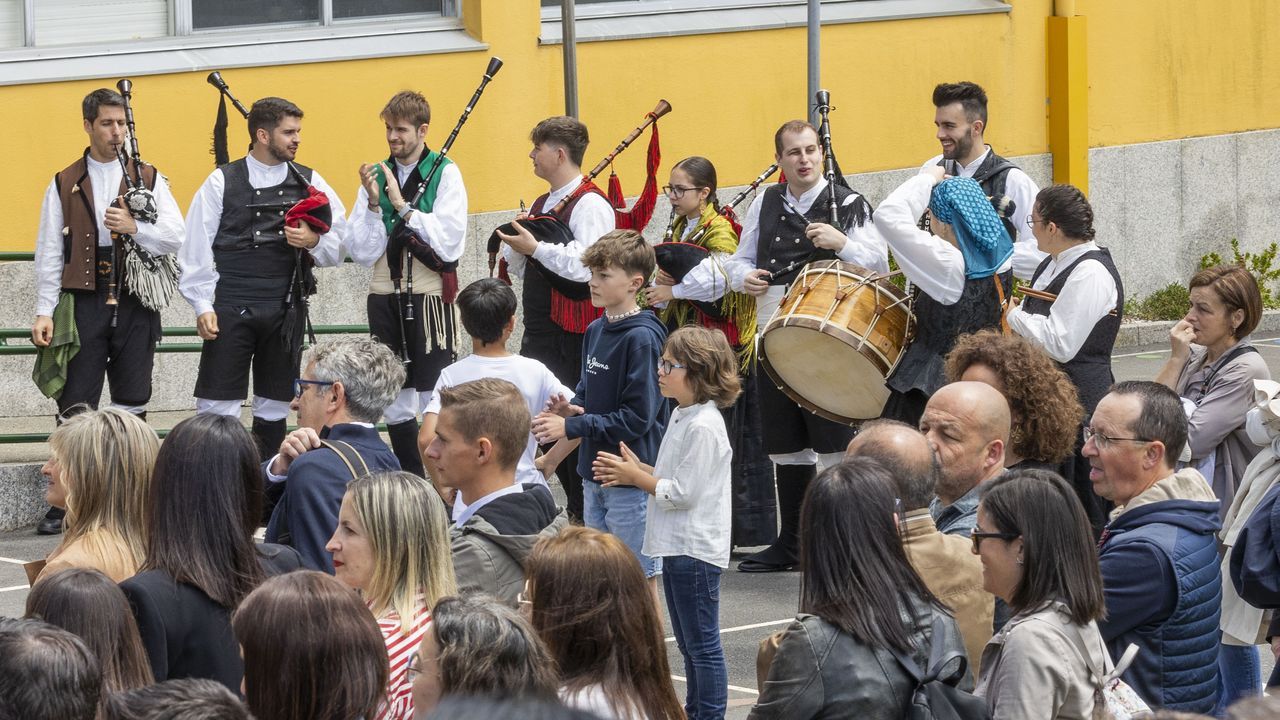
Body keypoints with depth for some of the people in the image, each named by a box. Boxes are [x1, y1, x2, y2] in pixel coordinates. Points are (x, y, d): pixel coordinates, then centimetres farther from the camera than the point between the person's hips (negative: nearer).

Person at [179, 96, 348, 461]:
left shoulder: (310, 183, 8)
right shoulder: (222, 182, 1)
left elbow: (341, 247, 7)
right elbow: (197, 247, -1)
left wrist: (314, 242, -14)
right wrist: (203, 306, -7)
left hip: (285, 310, 3)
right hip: (230, 308, -3)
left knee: (274, 407, 9)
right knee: (217, 407, -6)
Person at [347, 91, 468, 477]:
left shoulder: (445, 174, -2)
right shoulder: (376, 176, 10)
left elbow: (449, 241, -13)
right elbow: (362, 252, 4)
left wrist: (403, 206, -14)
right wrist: (373, 203, -9)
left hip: (430, 295, -5)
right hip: (385, 296, 5)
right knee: (395, 401, 9)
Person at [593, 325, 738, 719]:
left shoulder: (703, 426, -20)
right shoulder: (682, 416, 11)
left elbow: (682, 493, -21)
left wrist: (634, 477, -10)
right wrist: (638, 470, 5)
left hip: (695, 550, -10)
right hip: (677, 547, 10)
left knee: (703, 645, -3)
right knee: (689, 644, 18)